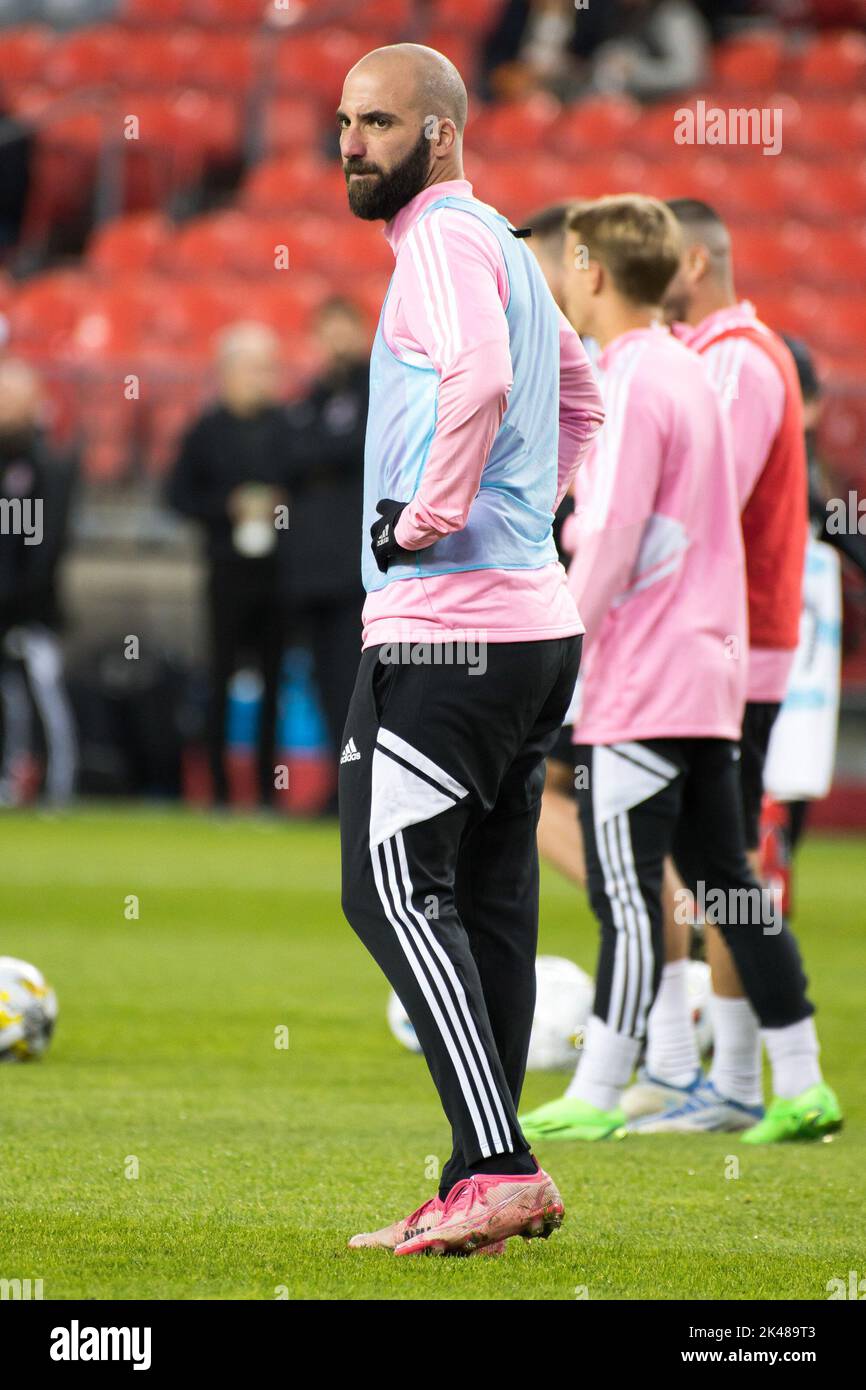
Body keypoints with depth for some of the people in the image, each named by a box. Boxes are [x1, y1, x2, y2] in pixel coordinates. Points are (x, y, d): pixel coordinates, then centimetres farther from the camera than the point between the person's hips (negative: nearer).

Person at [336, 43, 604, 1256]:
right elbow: (581, 403, 35)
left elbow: (479, 381, -31)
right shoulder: (506, 248, 20)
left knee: (395, 887, -10)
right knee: (486, 901, 10)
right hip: (536, 619, 10)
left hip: (444, 623, -10)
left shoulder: (448, 239, -11)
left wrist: (428, 517, -20)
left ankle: (498, 1170, -17)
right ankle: (488, 1182, 12)